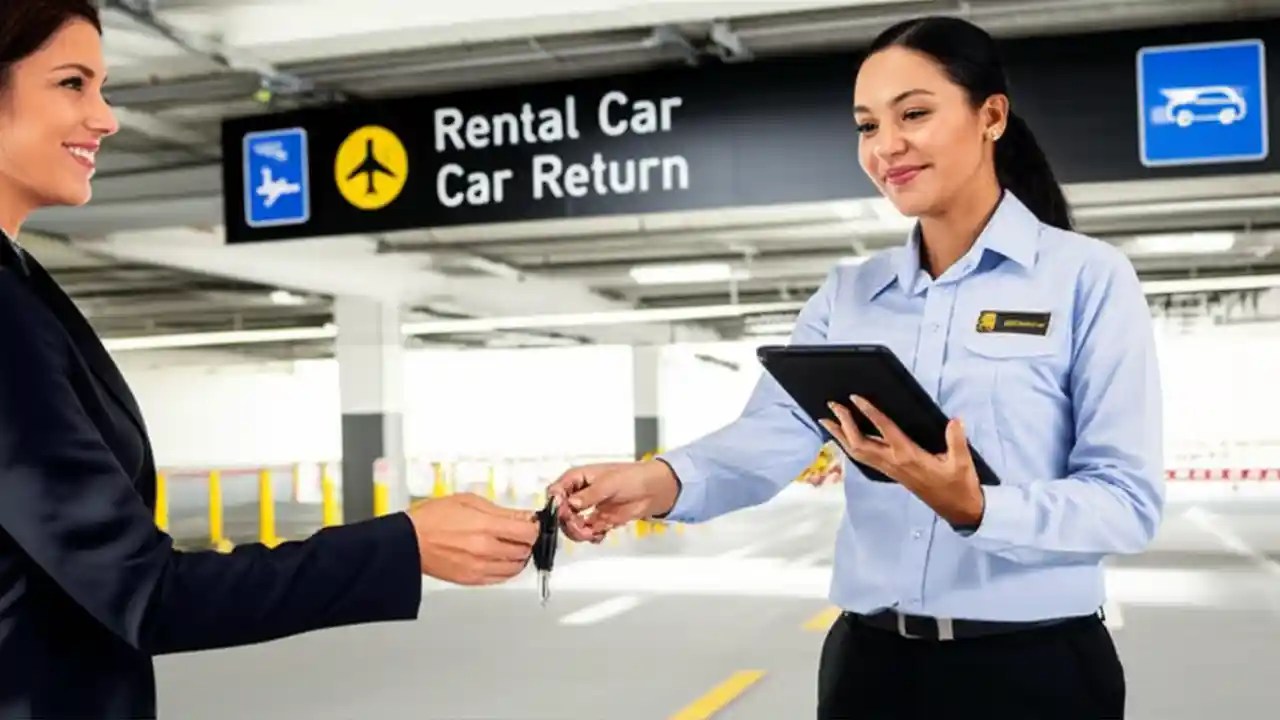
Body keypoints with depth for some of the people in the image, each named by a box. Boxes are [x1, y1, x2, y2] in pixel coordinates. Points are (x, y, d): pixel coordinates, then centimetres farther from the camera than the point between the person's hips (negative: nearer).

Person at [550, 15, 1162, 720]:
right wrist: (658, 481, -28)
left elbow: (1129, 500, -11)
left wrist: (976, 509, -28)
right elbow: (769, 435, -8)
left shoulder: (1088, 276, -6)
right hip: (870, 660, 4)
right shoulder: (847, 295, 7)